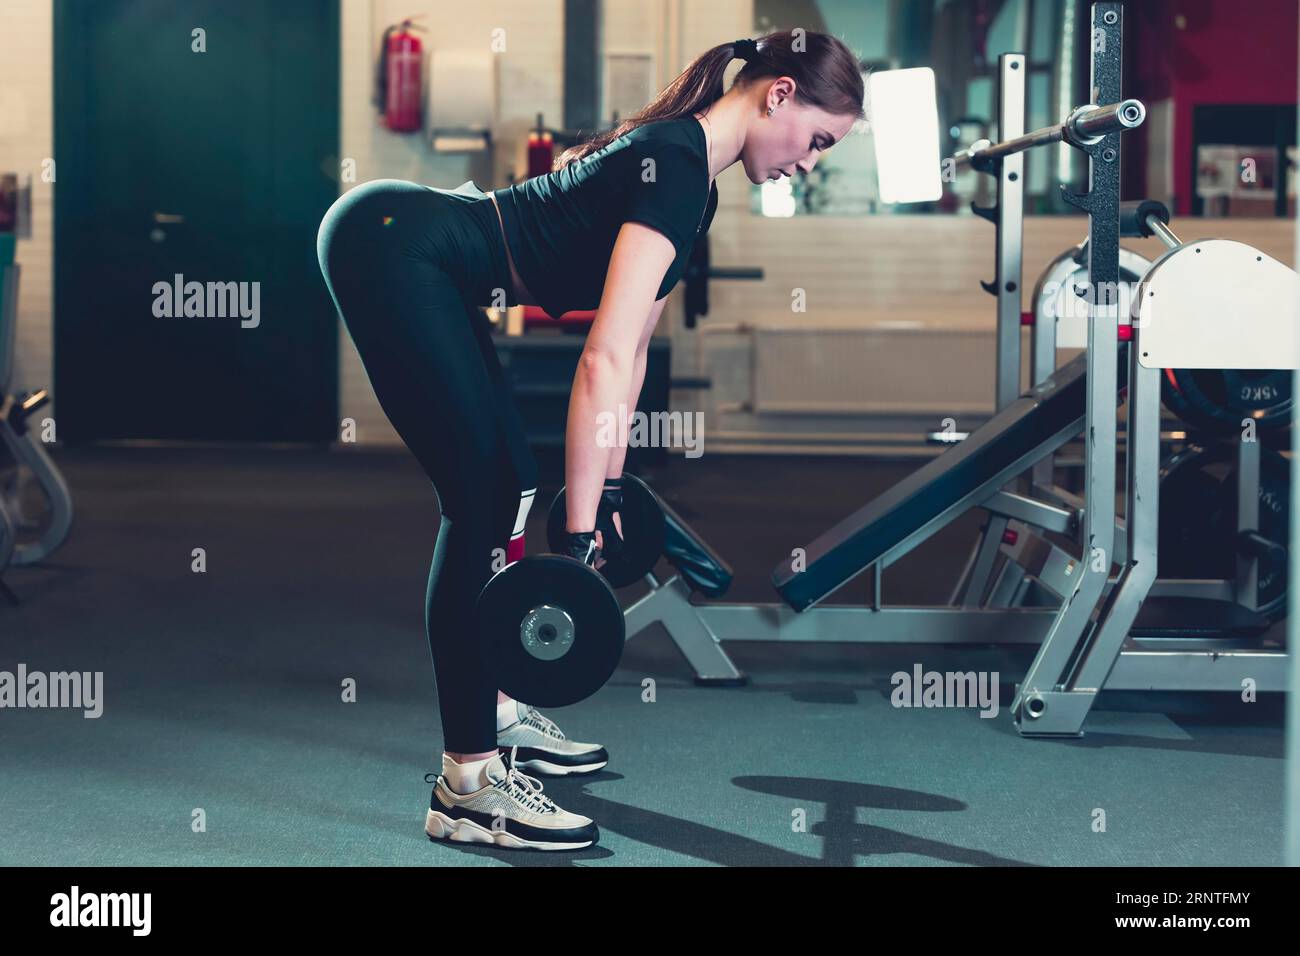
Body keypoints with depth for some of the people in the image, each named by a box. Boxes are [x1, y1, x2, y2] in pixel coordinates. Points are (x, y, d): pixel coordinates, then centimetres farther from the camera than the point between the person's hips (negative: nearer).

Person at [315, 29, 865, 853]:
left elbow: (632, 347, 20)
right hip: (392, 247, -10)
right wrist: (579, 535, -25)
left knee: (510, 481, 14)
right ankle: (468, 786, -7)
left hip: (420, 263, 10)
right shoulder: (675, 165, -18)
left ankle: (493, 712, 28)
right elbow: (606, 359, -24)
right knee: (481, 496, -10)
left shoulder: (693, 180, 12)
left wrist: (609, 486, 24)